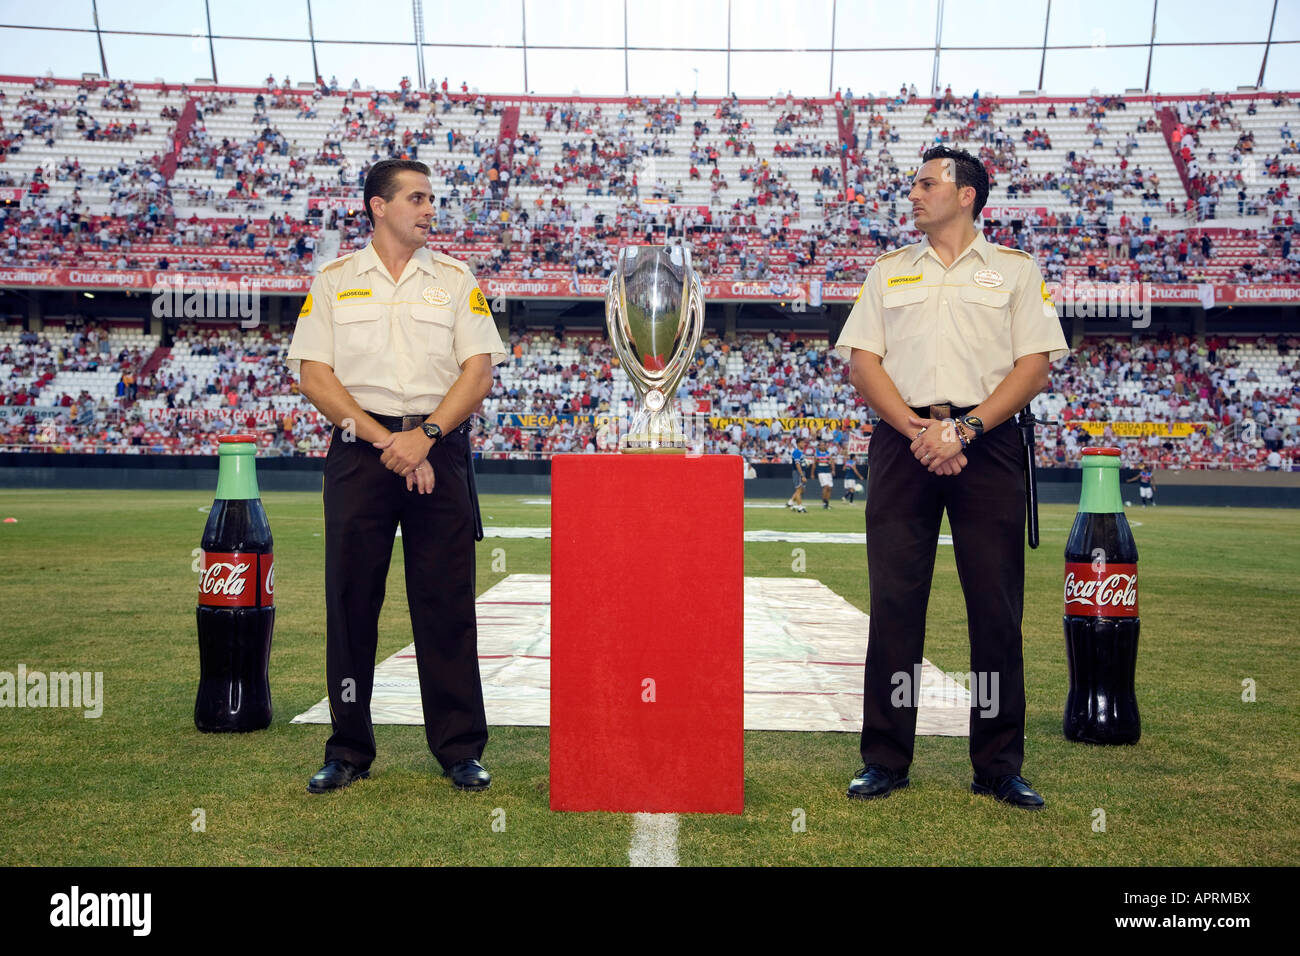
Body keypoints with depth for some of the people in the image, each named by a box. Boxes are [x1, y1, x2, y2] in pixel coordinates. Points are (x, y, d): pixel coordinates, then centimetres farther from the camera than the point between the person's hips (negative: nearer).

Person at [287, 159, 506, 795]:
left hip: (438, 447, 0)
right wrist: (383, 439, -10)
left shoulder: (455, 279, 11)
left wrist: (423, 435, -11)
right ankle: (348, 750, 14)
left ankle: (460, 749, 9)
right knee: (351, 599, 2)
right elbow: (313, 374, 1)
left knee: (447, 601, 0)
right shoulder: (333, 280, 9)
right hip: (359, 449, 0)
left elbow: (478, 371, 2)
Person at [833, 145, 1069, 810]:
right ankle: (884, 762, 9)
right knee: (893, 604, 0)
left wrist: (964, 429, -12)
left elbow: (1035, 364, 2)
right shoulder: (887, 271, 18)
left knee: (997, 609, -1)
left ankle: (999, 767, 9)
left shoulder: (1016, 270, 12)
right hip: (903, 443, 2)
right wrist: (919, 430, -8)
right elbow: (861, 361, 7)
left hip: (986, 443, -1)